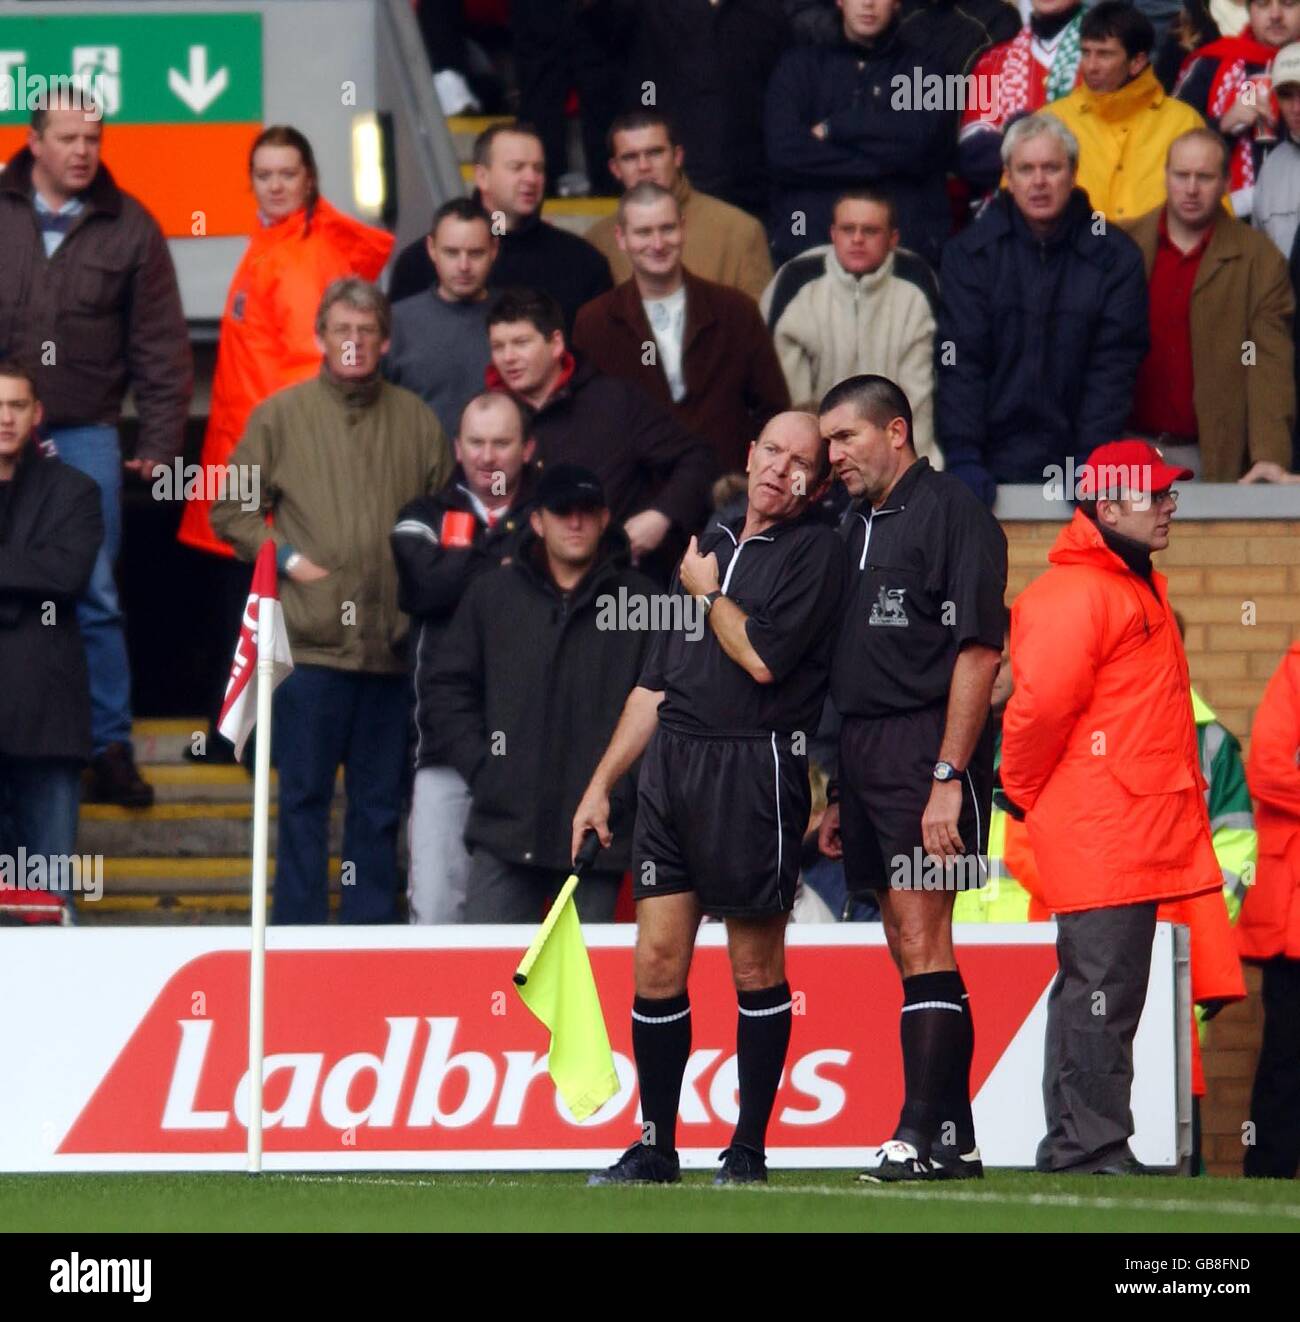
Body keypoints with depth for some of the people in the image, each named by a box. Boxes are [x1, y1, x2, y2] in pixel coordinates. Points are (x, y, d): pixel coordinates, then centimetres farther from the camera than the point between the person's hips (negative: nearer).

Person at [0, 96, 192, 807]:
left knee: (94, 596, -2)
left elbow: (160, 346, 4)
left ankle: (111, 748, 4)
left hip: (85, 435, -1)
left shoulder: (127, 227, 4)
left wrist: (160, 441, -1)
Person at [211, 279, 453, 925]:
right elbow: (232, 510, 7)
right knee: (305, 794, 1)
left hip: (391, 644, 2)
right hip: (311, 639, -2)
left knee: (380, 799, 7)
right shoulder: (281, 416, 4)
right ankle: (299, 930, 5)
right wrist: (287, 558, -4)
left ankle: (372, 929, 14)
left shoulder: (415, 419, 10)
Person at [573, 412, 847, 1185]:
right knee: (657, 961, 2)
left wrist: (708, 591, 1)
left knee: (756, 968, 1)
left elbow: (763, 656, -16)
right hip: (671, 768, 6)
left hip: (756, 768, -6)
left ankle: (750, 1148, 8)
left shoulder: (814, 550, -2)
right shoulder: (710, 546, 18)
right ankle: (656, 1147, 8)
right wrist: (601, 786, 19)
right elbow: (656, 682, 22)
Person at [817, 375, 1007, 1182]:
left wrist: (948, 777, -20)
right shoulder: (859, 527, 20)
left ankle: (924, 1136, -16)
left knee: (922, 941, -13)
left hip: (926, 748, -9)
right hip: (866, 753, 9)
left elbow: (978, 652, -14)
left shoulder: (952, 513, -7)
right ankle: (956, 1139, 11)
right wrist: (839, 795, 19)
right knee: (912, 950, 8)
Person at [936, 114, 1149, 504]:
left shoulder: (1115, 256, 3)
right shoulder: (968, 253, 3)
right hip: (993, 467, 0)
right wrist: (963, 458, -14)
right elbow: (960, 363, -3)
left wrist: (1091, 461, -12)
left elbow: (1113, 368, -1)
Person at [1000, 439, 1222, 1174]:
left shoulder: (1138, 587, 20)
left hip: (1140, 834, 10)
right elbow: (1039, 706, -18)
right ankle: (1092, 1148, -8)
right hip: (1098, 837, -10)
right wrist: (1028, 795, -5)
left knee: (1099, 994, 12)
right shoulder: (1075, 595, -14)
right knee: (1101, 987, -9)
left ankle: (1078, 1148, 17)